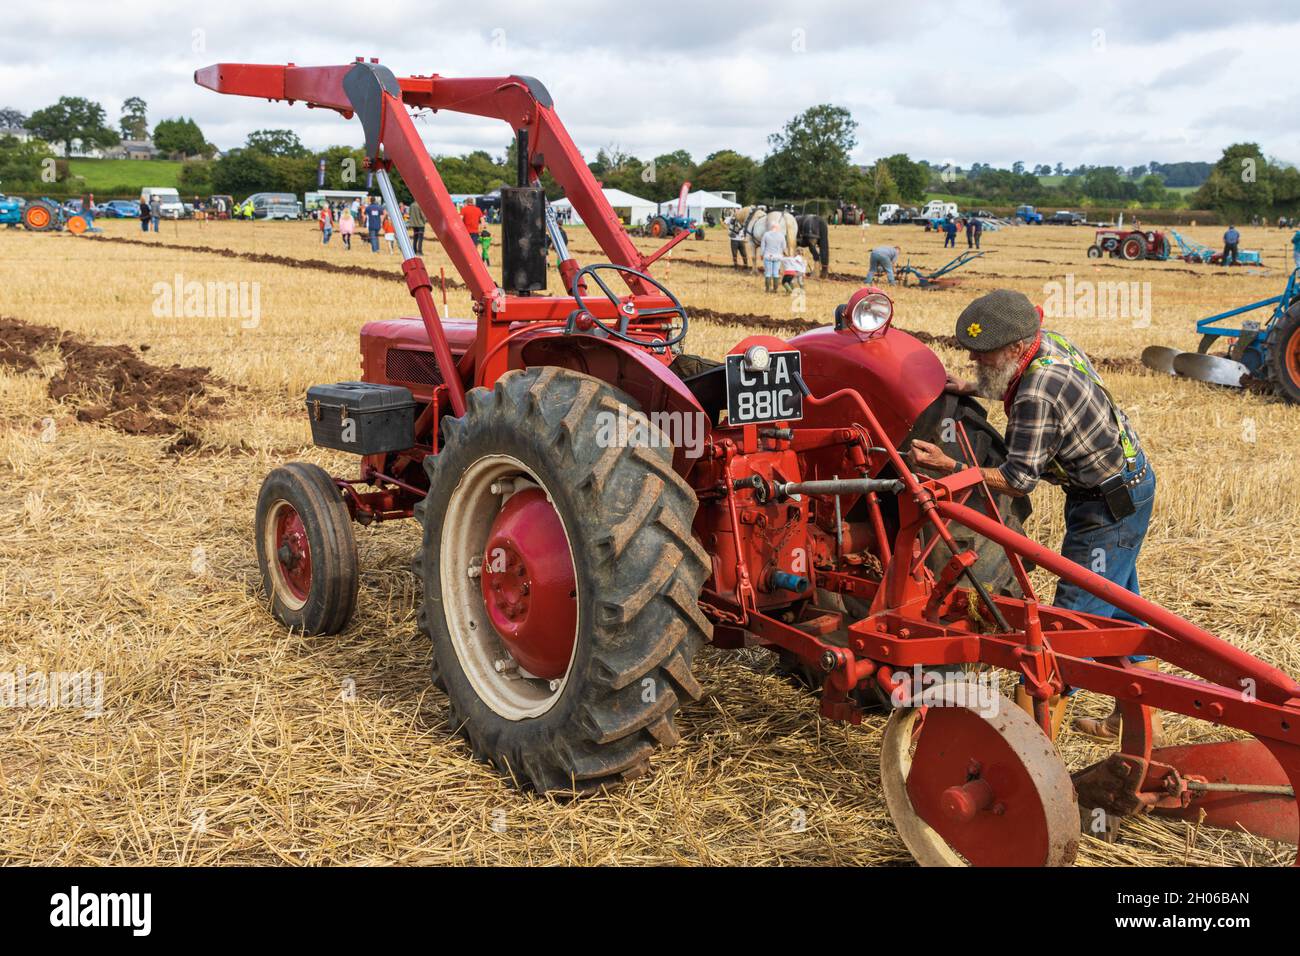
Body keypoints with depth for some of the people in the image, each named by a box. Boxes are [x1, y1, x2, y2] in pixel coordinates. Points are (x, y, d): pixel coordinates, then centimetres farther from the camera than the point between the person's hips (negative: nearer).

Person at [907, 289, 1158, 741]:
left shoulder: (1038, 396, -31)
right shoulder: (1048, 343, -3)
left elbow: (1018, 480, -25)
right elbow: (1010, 383, 20)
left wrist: (950, 466, -27)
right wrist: (970, 388, 3)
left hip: (1111, 504, -10)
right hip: (1128, 484, 10)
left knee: (1074, 613, -6)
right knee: (1119, 606, 21)